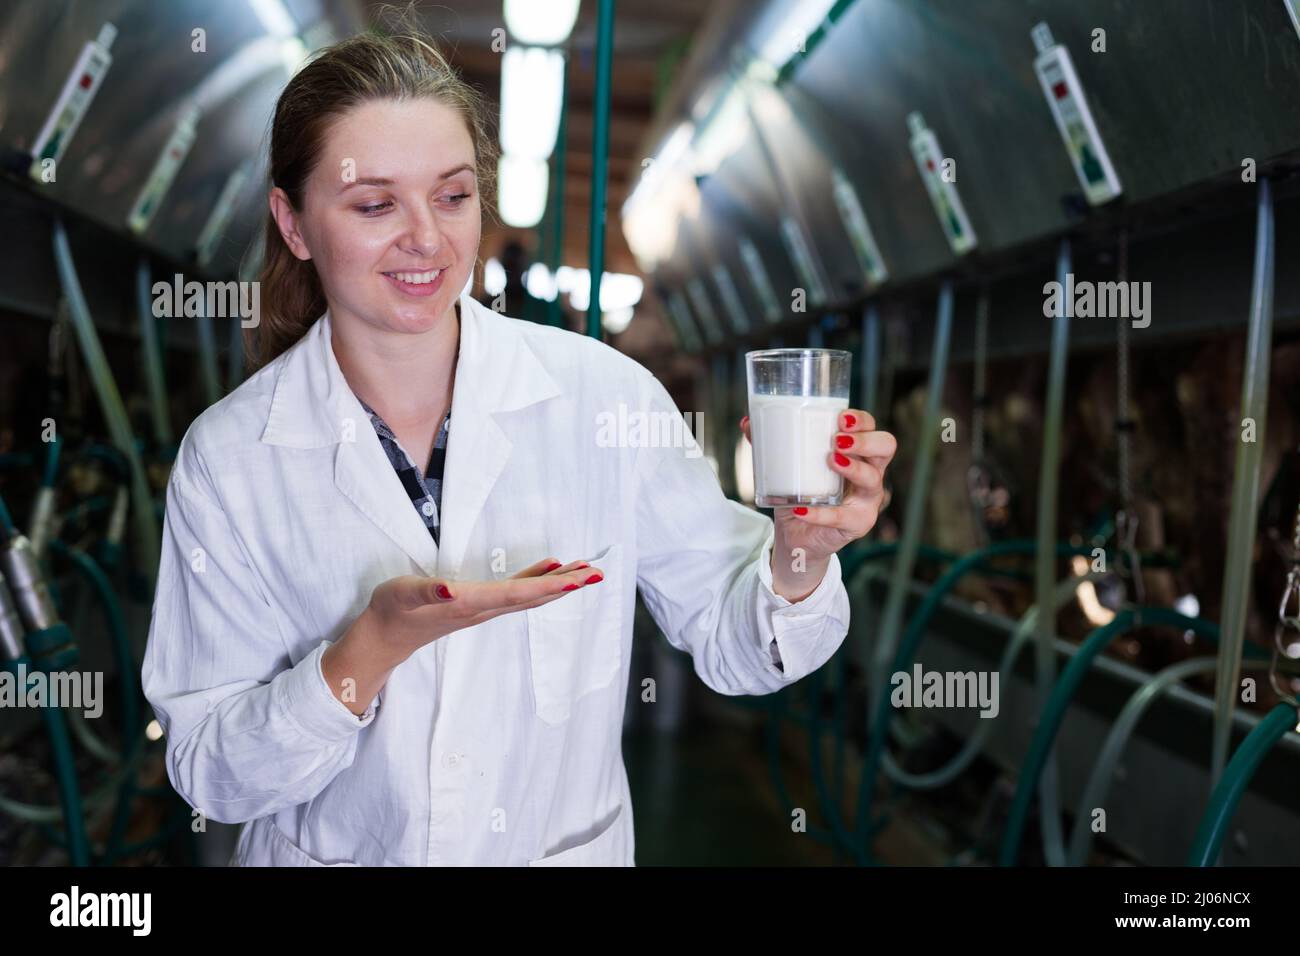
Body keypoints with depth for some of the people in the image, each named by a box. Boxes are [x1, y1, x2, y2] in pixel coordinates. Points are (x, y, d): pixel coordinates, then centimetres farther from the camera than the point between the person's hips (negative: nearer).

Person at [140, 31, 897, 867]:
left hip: (574, 850, 0)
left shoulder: (604, 395, -15)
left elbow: (731, 647, -8)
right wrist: (377, 646, -28)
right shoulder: (227, 460, -15)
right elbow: (211, 777, -14)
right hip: (329, 855, 0)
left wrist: (800, 553, -27)